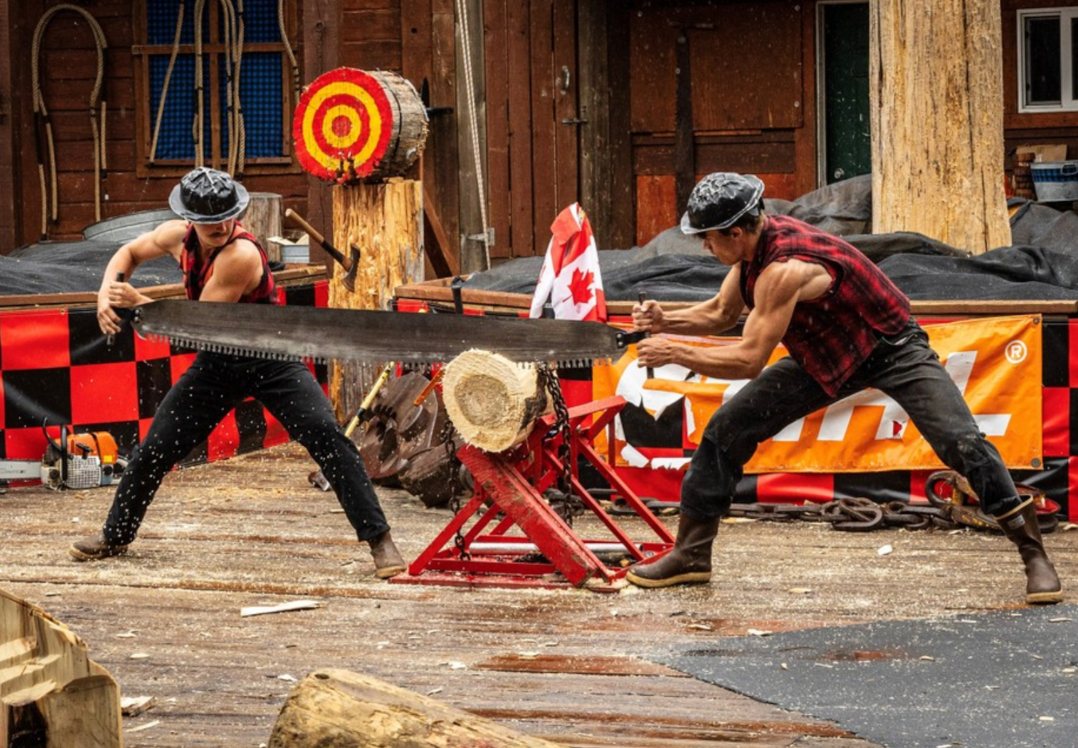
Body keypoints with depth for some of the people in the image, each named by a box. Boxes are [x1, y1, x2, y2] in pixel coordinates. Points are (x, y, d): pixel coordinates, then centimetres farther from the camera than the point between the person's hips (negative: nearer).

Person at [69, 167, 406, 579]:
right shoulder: (179, 236, -9)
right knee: (154, 449, 6)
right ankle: (115, 535, 28)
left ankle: (379, 540, -19)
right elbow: (129, 253, 11)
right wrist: (107, 293, -8)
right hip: (218, 363, 6)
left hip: (271, 362, -6)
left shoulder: (241, 254, -30)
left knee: (327, 436, -21)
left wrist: (137, 301, -27)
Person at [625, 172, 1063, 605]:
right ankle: (691, 554, 11)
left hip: (891, 350, -9)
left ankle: (1033, 554, -11)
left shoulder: (784, 269, -35)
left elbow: (749, 360, -33)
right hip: (824, 357, 9)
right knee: (726, 429, 1)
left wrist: (675, 353, -26)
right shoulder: (756, 242, -10)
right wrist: (664, 322, -9)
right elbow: (722, 314, 6)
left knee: (962, 443, -23)